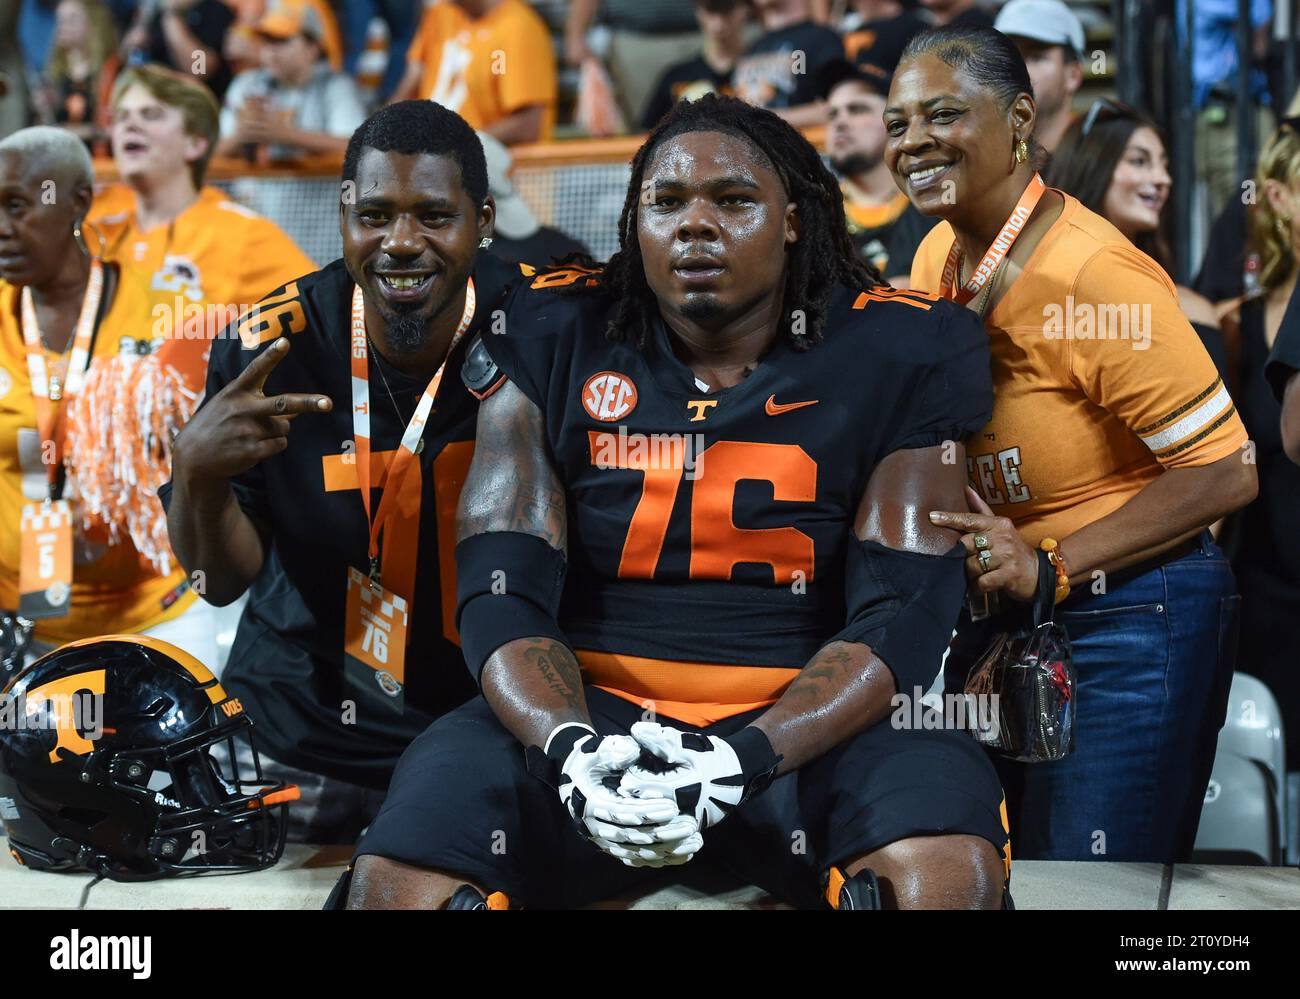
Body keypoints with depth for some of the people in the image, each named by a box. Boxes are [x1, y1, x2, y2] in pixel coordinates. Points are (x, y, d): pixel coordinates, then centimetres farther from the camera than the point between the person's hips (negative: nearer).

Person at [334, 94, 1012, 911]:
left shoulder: (902, 356, -1)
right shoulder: (552, 343, 3)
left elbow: (901, 613, -6)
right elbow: (502, 594, -1)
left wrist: (746, 759, -23)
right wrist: (570, 749, -22)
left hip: (812, 722, 0)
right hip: (586, 715, 1)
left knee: (947, 872, -32)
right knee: (397, 880, -26)